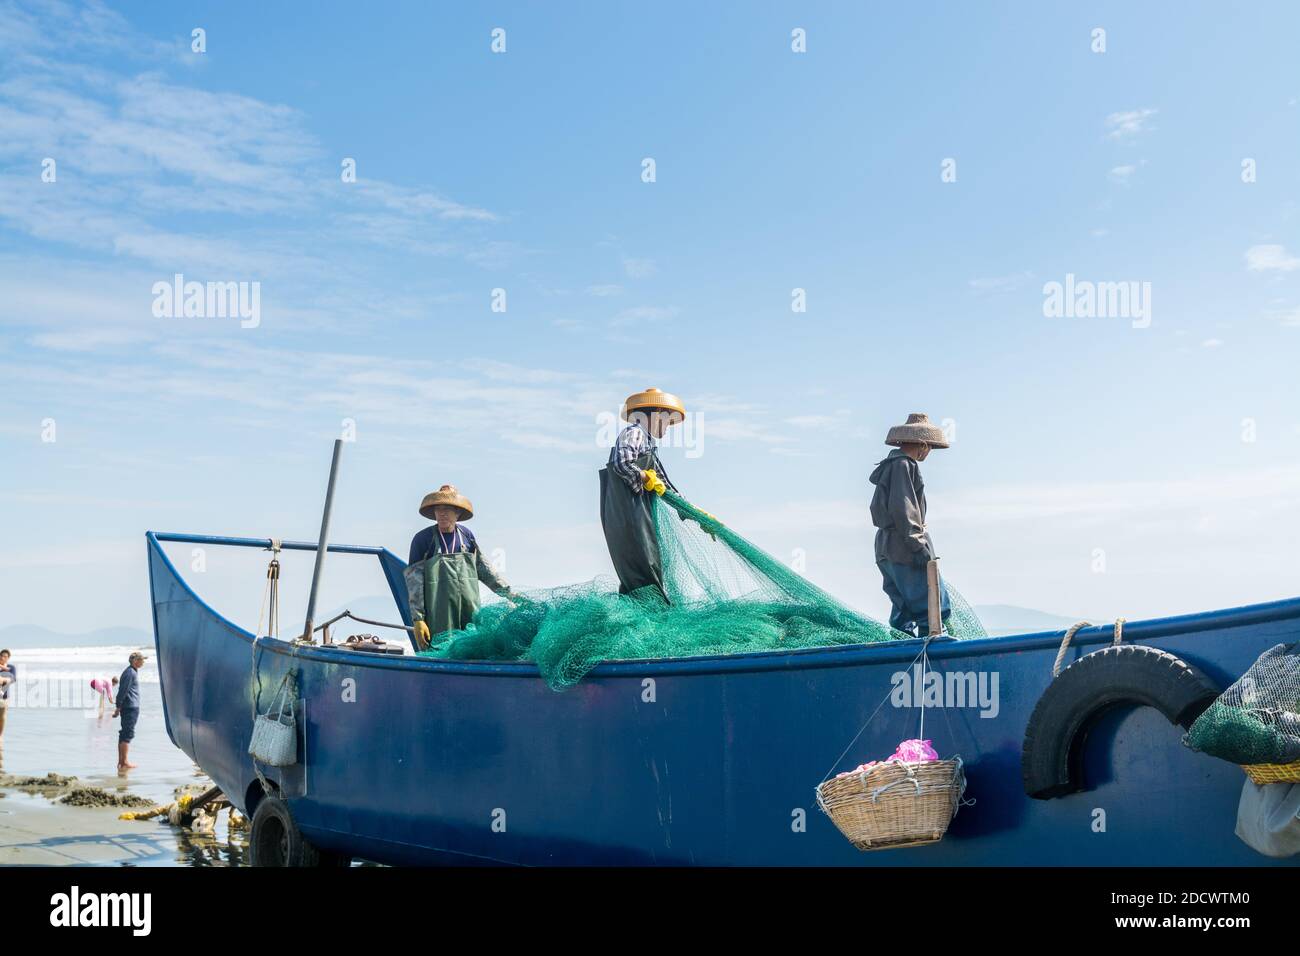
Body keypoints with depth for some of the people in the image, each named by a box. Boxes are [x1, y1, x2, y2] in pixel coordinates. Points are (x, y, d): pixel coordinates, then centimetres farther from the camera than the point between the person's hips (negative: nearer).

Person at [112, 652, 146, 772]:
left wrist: (118, 707, 22)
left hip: (128, 707, 10)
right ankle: (124, 762, -6)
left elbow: (122, 691, 22)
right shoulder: (130, 673, -14)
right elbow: (123, 691, -18)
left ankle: (121, 761, 15)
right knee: (128, 734, -8)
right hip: (131, 708, -10)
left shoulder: (131, 672, 17)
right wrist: (118, 707, -18)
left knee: (124, 734, 11)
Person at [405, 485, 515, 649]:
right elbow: (414, 581, -4)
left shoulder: (467, 536, 9)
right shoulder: (423, 539, -2)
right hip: (438, 616, -4)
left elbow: (483, 569, 18)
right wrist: (417, 619, -9)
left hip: (470, 613, 4)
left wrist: (509, 594, 15)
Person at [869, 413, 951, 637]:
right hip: (905, 550, -10)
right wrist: (918, 546, -17)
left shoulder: (891, 464, 19)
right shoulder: (904, 465, -10)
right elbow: (901, 509, -18)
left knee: (904, 610, 13)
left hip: (886, 550, 10)